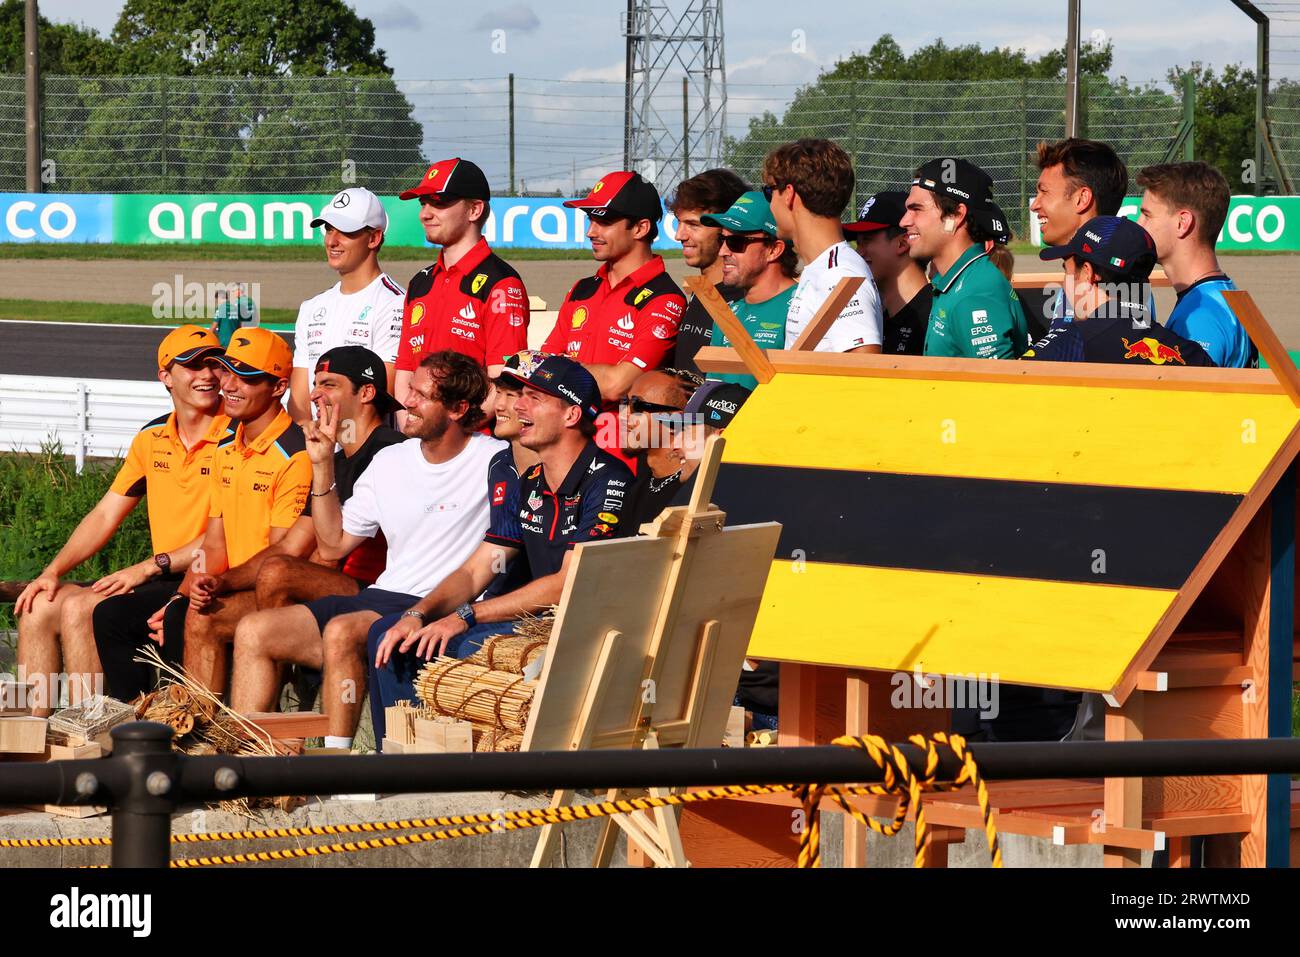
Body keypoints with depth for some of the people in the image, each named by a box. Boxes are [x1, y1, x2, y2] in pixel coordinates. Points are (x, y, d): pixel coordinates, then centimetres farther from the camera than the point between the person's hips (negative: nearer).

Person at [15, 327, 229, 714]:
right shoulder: (152, 438, 13)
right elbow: (105, 515, 16)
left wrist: (148, 568, -18)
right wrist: (52, 571, 3)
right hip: (162, 582, 8)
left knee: (80, 608, -23)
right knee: (38, 607, -3)